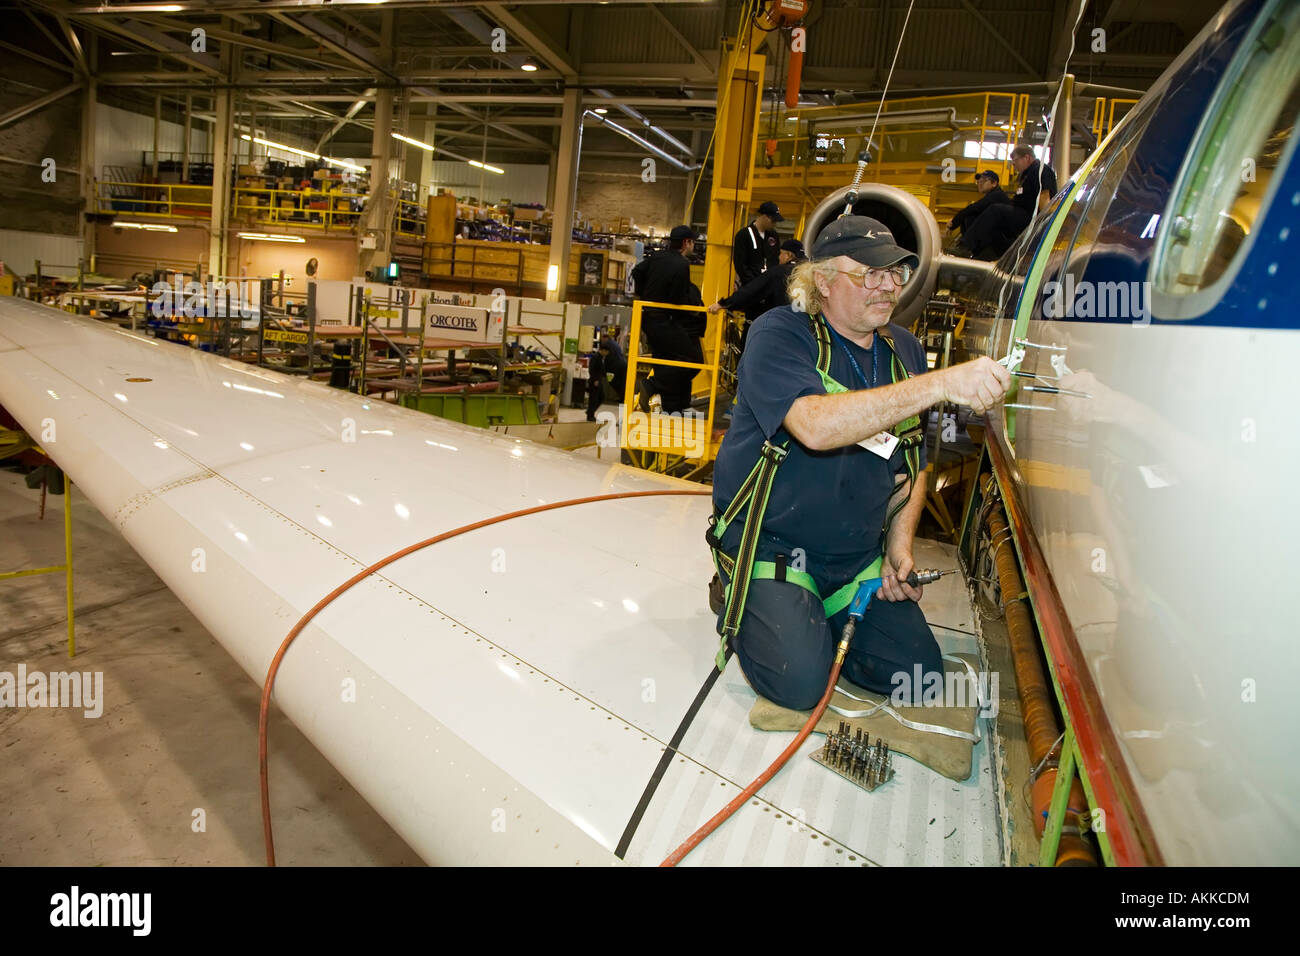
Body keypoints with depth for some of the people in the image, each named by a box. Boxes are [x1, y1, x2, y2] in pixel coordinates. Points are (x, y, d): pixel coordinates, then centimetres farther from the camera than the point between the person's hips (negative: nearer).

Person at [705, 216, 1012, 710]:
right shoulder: (779, 335, -15)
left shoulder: (905, 349, 6)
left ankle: (822, 618, 23)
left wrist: (899, 545, 0)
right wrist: (943, 383, -39)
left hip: (860, 555, 6)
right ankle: (743, 608, 12)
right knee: (800, 681, -18)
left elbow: (912, 465, 14)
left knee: (919, 673, -1)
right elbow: (816, 426, -35)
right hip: (771, 544, -5)